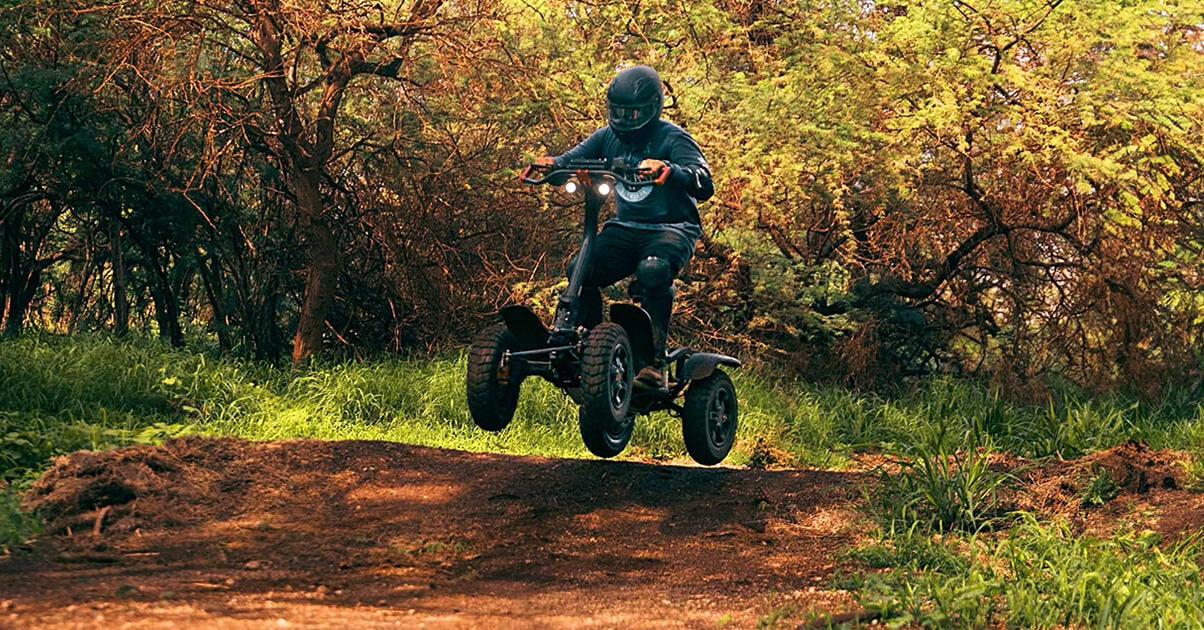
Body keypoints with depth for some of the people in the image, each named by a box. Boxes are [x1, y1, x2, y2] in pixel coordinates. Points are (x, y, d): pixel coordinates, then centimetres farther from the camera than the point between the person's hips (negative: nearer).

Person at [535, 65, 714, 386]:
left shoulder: (673, 139, -6)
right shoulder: (608, 137, 12)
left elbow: (704, 186, -21)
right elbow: (574, 158, 0)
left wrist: (668, 170, -41)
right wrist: (550, 164, -25)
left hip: (671, 227, -5)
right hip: (625, 227, 5)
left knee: (653, 270, -38)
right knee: (579, 271, -21)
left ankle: (655, 360, -33)